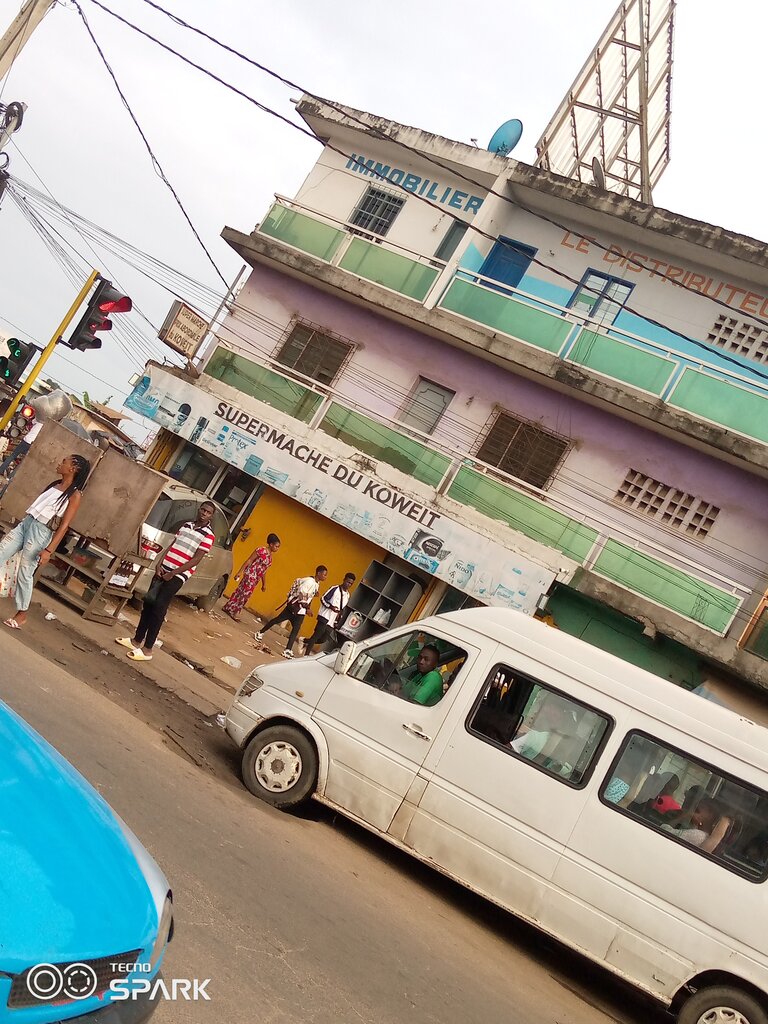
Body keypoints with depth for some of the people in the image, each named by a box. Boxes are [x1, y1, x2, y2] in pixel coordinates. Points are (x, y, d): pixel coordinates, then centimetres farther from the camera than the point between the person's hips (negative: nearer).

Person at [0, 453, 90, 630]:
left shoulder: (74, 494, -9)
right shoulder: (55, 484, 14)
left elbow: (64, 525, -13)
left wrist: (49, 550, -18)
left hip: (41, 532, -7)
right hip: (26, 523, 8)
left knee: (24, 573, -3)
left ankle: (22, 614, 13)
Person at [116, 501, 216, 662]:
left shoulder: (208, 535, -7)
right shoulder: (185, 525, 14)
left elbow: (196, 560, -12)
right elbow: (171, 546, 15)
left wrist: (173, 573, -14)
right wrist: (159, 564, 1)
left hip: (178, 576, -6)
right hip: (163, 570, 6)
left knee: (159, 608, -9)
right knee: (149, 602, 9)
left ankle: (147, 650, -4)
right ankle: (137, 640, 22)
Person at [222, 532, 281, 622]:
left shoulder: (270, 556, 11)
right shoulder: (261, 550, -12)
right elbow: (249, 560, -13)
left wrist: (264, 583, 21)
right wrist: (240, 572, -17)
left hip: (256, 578, 8)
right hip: (251, 574, -8)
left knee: (240, 591, 13)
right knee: (245, 593, -6)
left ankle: (228, 608, 21)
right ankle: (235, 613, 3)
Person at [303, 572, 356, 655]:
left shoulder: (347, 595, 13)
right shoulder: (335, 589, -7)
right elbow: (323, 599, -6)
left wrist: (338, 622, 11)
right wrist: (330, 606, -20)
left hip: (332, 621, 7)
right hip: (325, 617, -7)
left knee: (323, 639, 4)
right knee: (317, 635, -10)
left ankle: (305, 642, 24)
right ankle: (306, 654, -4)